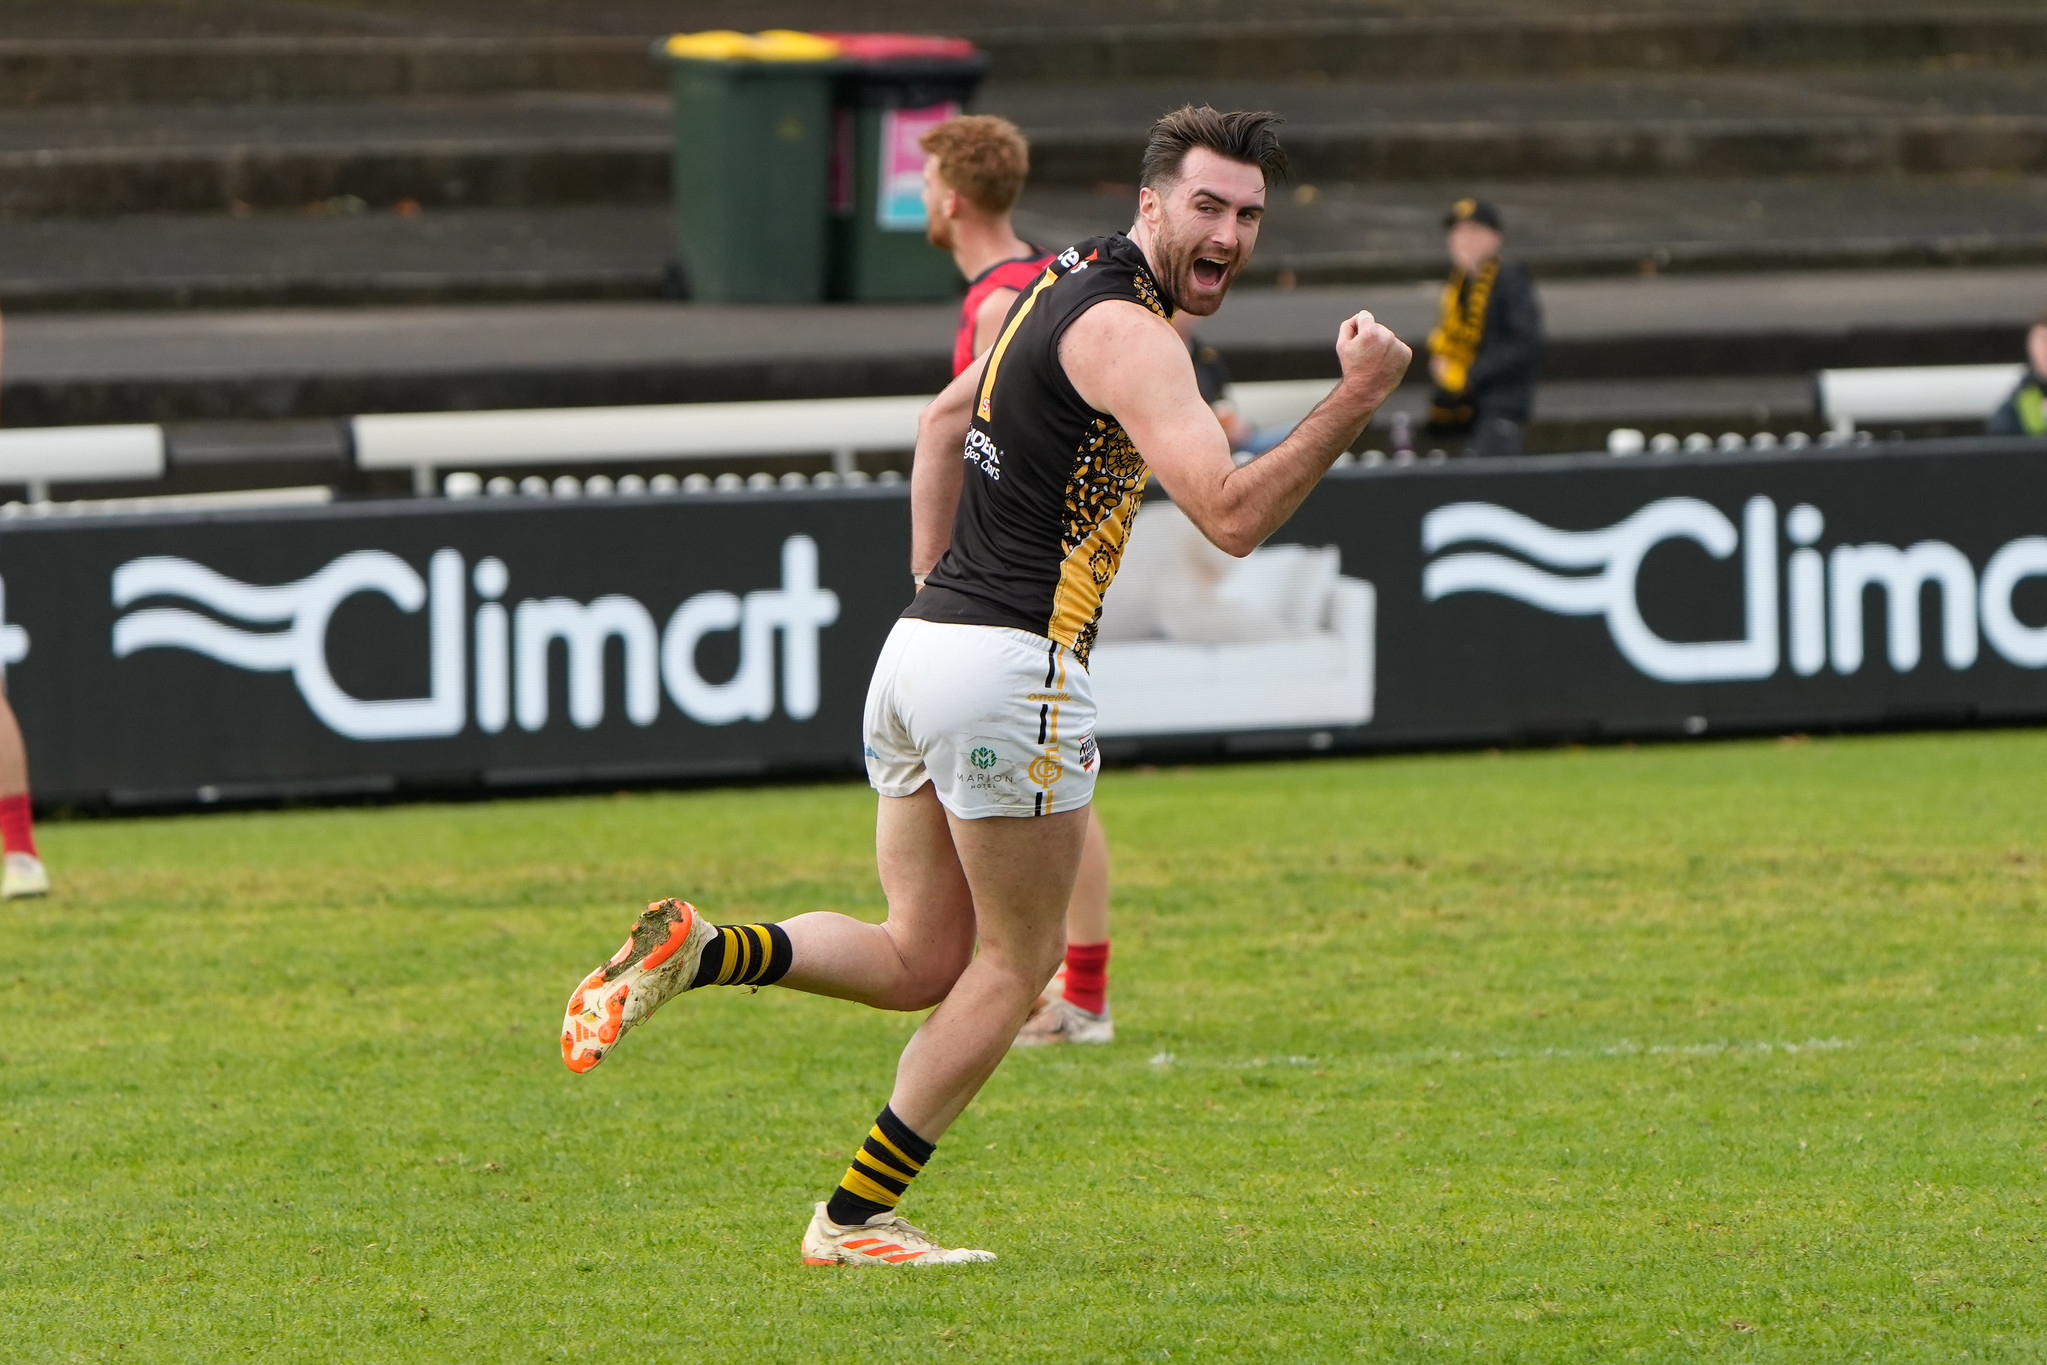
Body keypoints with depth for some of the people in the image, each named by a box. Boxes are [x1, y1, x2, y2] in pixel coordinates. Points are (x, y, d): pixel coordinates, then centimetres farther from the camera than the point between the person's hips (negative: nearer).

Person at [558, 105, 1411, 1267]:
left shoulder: (1067, 289, 16)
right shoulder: (1125, 332, -15)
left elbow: (945, 419, 30)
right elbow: (1232, 516, -24)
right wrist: (1357, 400, -22)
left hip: (924, 644, 9)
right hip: (1014, 662, -9)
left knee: (924, 960, 14)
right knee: (1018, 963, 6)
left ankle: (700, 950, -5)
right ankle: (855, 1219, 8)